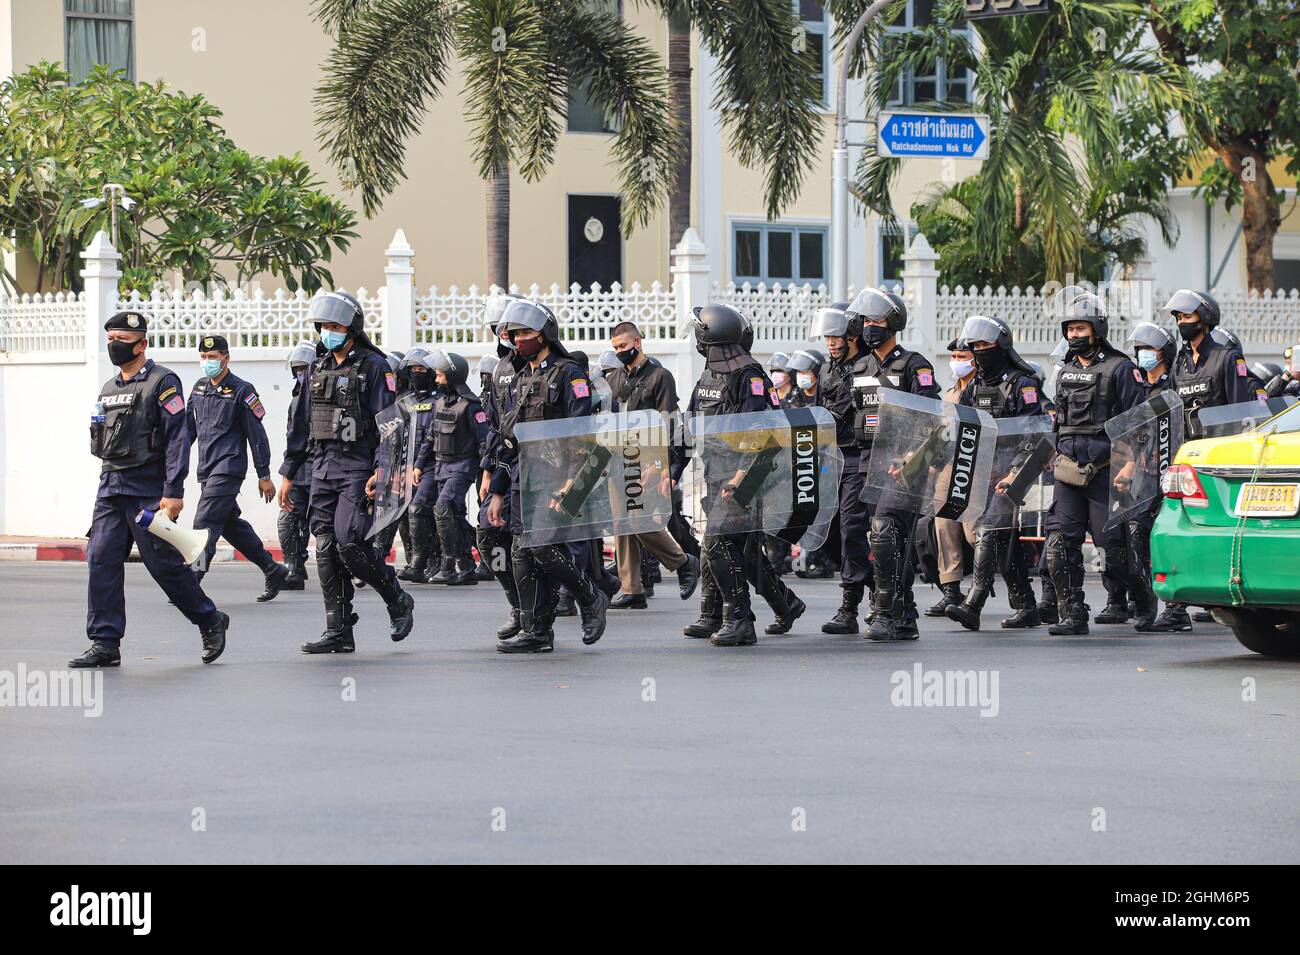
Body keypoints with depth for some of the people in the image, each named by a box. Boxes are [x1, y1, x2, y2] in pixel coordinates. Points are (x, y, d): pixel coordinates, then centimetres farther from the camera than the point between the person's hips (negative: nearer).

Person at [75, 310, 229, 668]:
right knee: (101, 560, -3)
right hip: (110, 488, 7)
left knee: (164, 564, -3)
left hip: (148, 490, -7)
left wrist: (174, 492, -19)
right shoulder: (109, 388, 17)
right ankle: (105, 644, -2)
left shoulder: (162, 382, -7)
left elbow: (177, 438, -12)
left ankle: (211, 623, 16)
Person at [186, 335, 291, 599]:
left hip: (229, 467, -8)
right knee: (231, 524, 13)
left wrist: (264, 475, -7)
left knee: (205, 523, -15)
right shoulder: (199, 388, 13)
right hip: (206, 469, 8)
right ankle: (274, 571, 24)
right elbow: (188, 427, 20)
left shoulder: (241, 391, -7)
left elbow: (256, 434, -6)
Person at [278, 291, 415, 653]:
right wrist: (288, 473, 16)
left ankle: (398, 602, 5)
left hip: (358, 468, -7)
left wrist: (381, 470, -21)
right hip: (323, 467, 7)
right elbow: (301, 426, 19)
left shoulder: (374, 368, -5)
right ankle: (339, 632, 6)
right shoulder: (317, 370, 16)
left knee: (349, 542, -17)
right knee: (327, 549, 3)